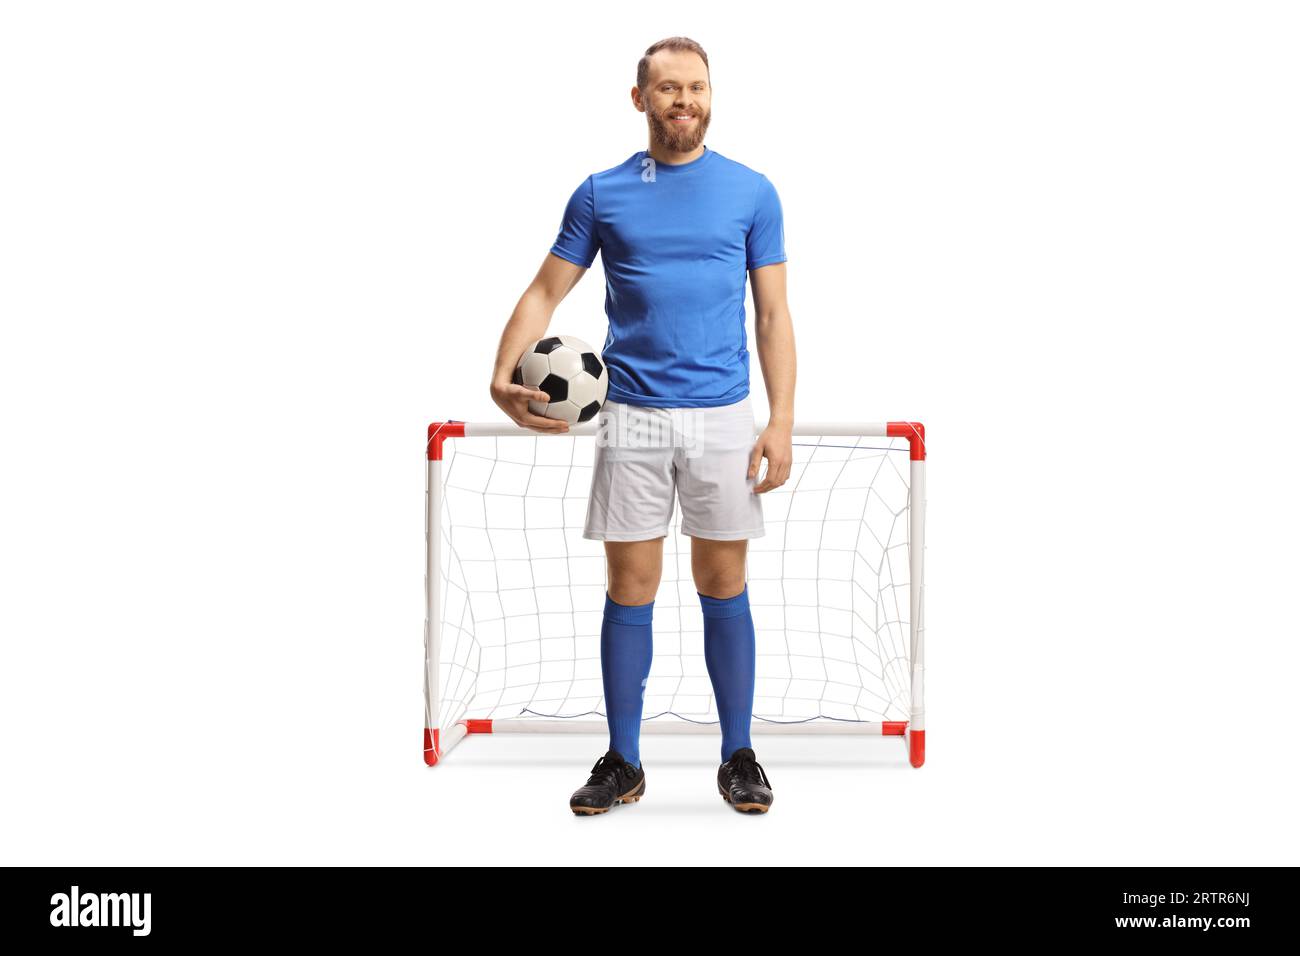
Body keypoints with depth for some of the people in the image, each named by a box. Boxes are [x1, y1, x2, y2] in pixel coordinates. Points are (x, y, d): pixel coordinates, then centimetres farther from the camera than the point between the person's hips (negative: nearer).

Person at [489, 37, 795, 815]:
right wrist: (505, 374, -12)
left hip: (723, 417, 0)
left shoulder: (752, 193, 4)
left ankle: (739, 757, 17)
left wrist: (782, 421, -4)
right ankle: (623, 764, 15)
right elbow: (546, 291, 5)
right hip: (631, 421, 0)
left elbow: (773, 315, 4)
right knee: (631, 590, 4)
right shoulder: (601, 194, 5)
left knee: (724, 588, 5)